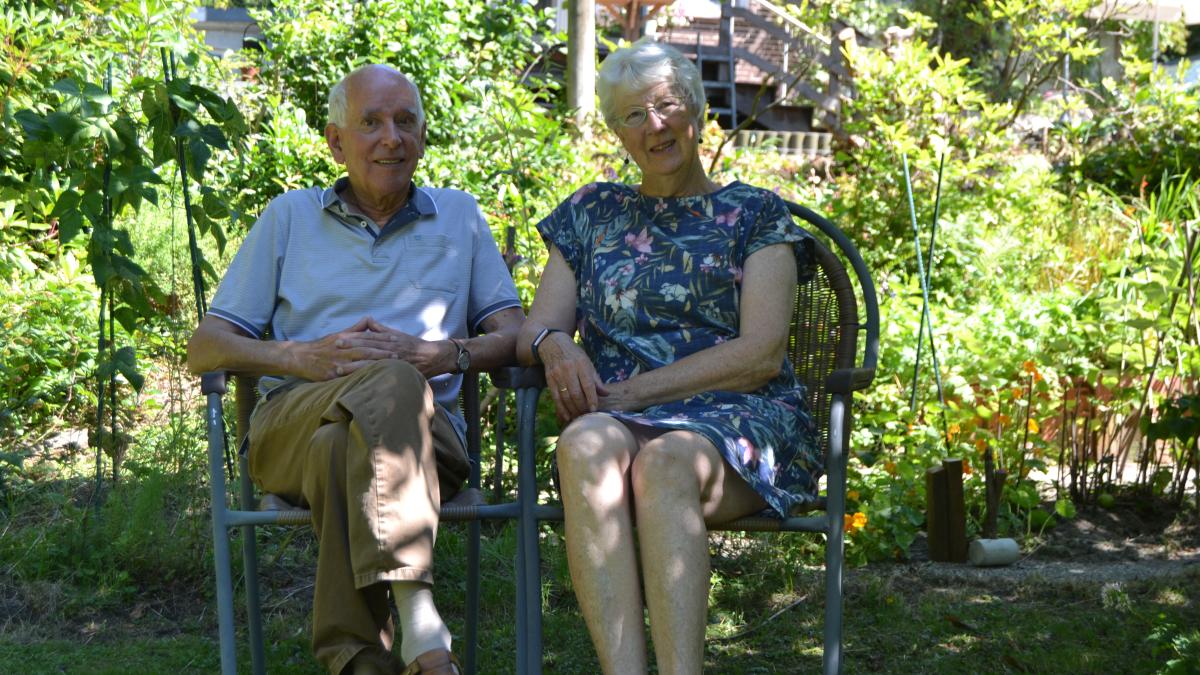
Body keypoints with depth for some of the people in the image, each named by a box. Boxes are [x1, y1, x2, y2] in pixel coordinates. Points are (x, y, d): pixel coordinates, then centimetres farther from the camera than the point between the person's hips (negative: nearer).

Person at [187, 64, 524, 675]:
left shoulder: (459, 216, 24)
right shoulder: (289, 216, 21)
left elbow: (515, 333, 14)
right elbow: (204, 349, 14)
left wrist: (443, 354, -7)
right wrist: (304, 357, -6)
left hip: (426, 434, 1)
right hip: (291, 427, 0)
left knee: (342, 446, -39)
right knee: (389, 382, -38)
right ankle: (418, 623, -47)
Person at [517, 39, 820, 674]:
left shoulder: (755, 214, 12)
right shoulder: (591, 213, 22)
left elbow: (762, 354, -1)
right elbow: (535, 330, 15)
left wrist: (636, 391, -10)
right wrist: (553, 344, -11)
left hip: (737, 416, -2)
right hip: (617, 415, 2)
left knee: (668, 456, -39)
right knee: (586, 445, -36)